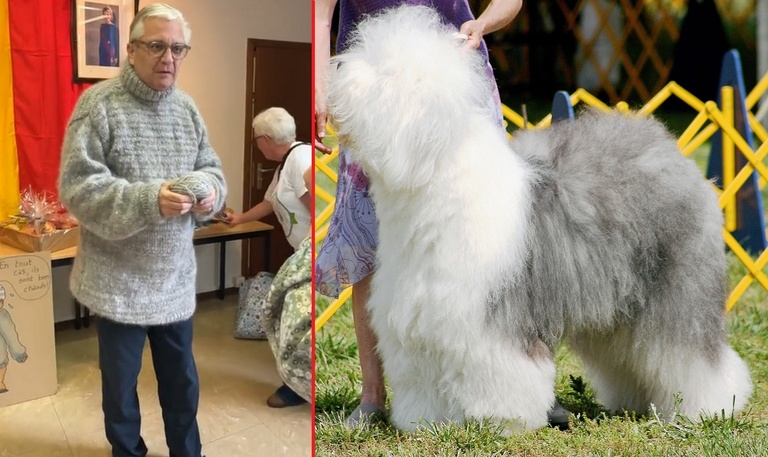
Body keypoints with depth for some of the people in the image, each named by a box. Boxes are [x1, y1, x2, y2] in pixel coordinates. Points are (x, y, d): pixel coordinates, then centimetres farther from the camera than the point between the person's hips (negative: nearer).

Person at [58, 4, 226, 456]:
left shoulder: (187, 108, 4)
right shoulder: (98, 104, -13)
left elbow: (212, 169, 10)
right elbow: (77, 187, -19)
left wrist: (209, 191, -14)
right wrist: (149, 200, -30)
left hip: (176, 276, 4)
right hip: (120, 278, -4)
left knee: (182, 377, 17)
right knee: (121, 379, 14)